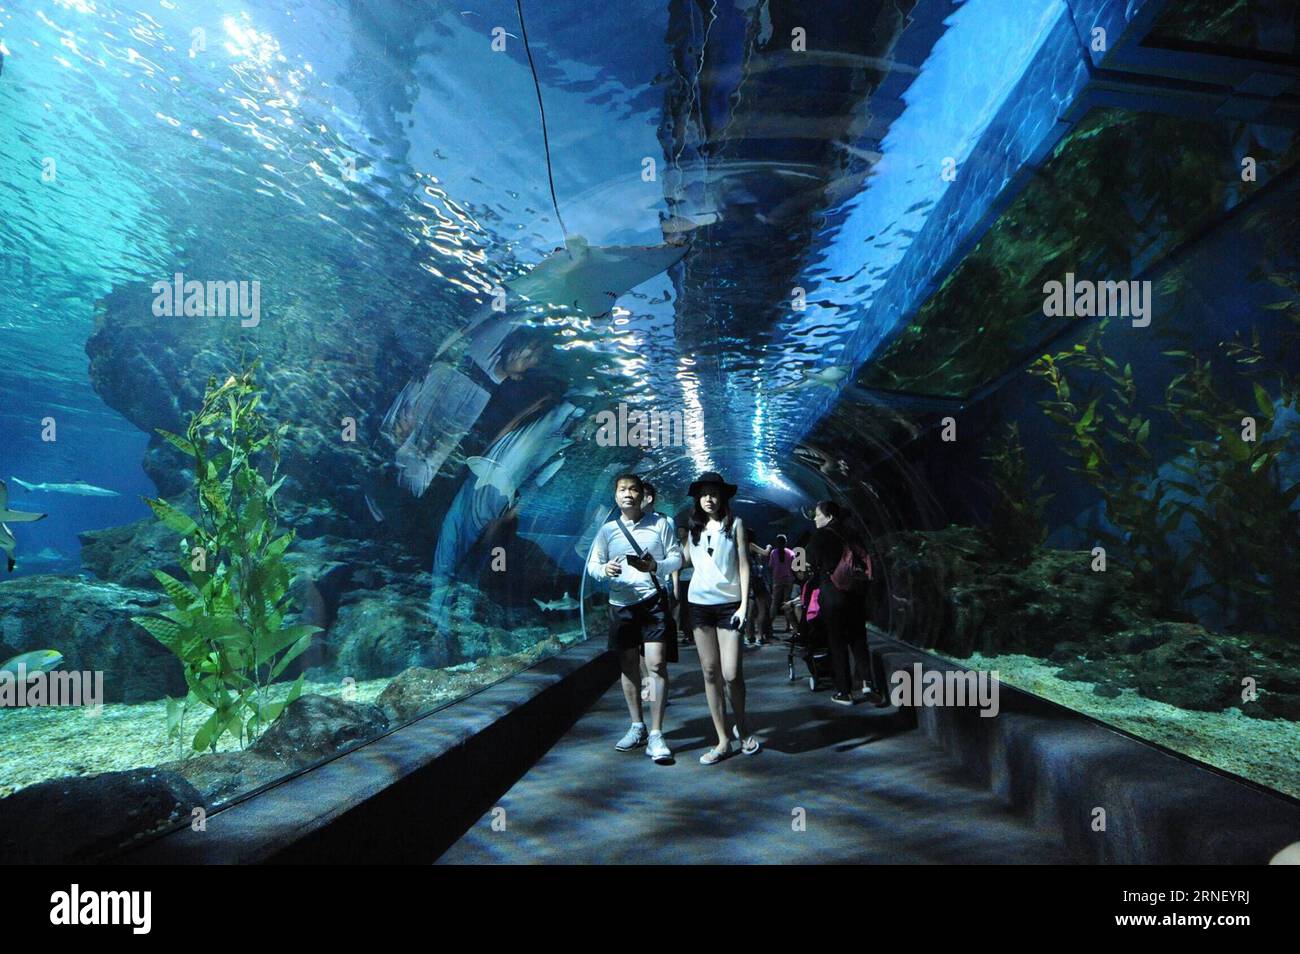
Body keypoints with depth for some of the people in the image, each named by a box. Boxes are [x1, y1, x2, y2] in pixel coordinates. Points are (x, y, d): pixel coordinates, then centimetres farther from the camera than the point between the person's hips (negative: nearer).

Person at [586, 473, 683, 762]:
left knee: (657, 665, -10)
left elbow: (676, 557, -1)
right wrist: (605, 570, -18)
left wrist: (657, 566, -22)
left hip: (653, 600, -3)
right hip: (621, 604, 3)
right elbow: (592, 564, 6)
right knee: (628, 667, 12)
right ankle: (637, 727, 26)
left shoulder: (660, 523, 0)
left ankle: (656, 734, -4)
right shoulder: (607, 529, 7)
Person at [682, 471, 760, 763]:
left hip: (729, 604, -3)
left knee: (731, 674, -8)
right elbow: (684, 560, 11)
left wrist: (744, 605, -8)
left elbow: (744, 565, -2)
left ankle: (742, 727, 20)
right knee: (710, 673, 4)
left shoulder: (734, 524, 1)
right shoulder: (693, 528, 10)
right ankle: (723, 741, 13)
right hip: (700, 604, 3)